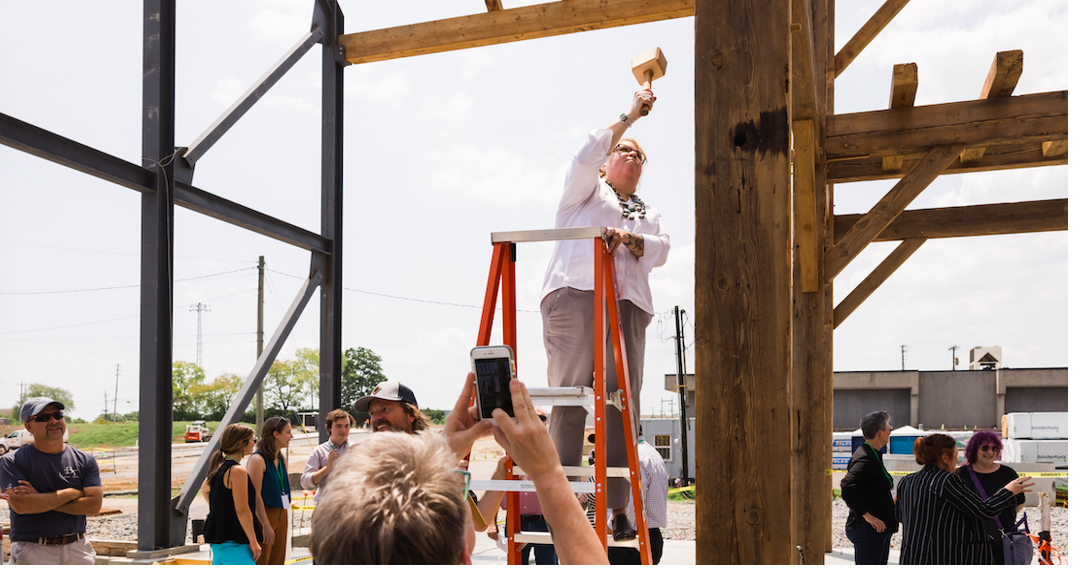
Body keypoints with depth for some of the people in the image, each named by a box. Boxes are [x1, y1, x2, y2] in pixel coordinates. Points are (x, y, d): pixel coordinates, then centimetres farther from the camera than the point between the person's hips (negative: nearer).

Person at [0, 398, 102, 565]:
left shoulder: (84, 461, 7)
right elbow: (20, 504, -15)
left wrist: (39, 499, -10)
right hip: (31, 552, -3)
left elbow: (94, 504, -5)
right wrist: (72, 493, -8)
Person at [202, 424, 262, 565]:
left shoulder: (218, 467, 11)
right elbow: (242, 510, -20)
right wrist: (253, 542, -15)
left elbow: (205, 489, 32)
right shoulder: (237, 471, -17)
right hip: (233, 541, -10)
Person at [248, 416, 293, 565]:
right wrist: (266, 525, -20)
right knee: (261, 561, -3)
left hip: (281, 515, 8)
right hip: (264, 515, -8)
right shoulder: (258, 459, -15)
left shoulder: (281, 459, 11)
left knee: (278, 560, 11)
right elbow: (256, 495, -19)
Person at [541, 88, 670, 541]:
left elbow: (661, 250, 14)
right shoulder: (586, 190, 22)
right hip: (576, 293, -4)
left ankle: (617, 506, -5)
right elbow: (586, 156, 2)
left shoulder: (650, 215, 32)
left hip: (629, 304, 4)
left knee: (623, 402, -6)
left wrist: (630, 239, -6)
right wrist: (629, 117, 6)